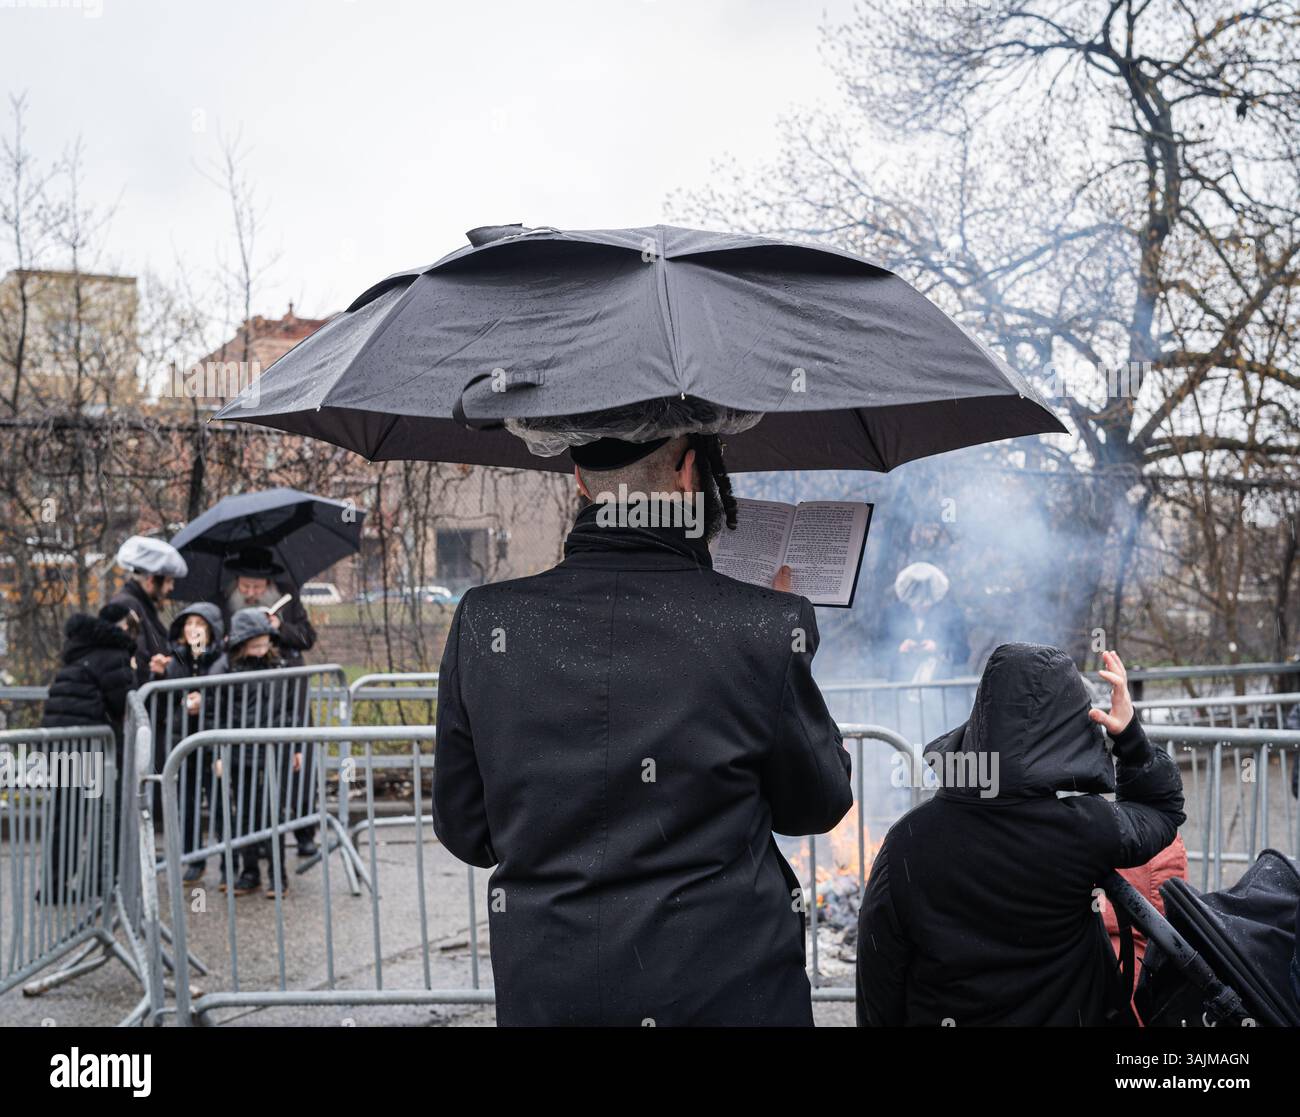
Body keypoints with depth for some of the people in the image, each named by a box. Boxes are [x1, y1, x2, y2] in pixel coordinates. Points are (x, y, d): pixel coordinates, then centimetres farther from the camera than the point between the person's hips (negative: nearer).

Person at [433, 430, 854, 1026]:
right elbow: (818, 806, 0)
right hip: (730, 993, -1)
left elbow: (464, 832, -1)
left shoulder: (482, 621, -10)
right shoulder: (765, 626, -16)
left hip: (542, 993, 2)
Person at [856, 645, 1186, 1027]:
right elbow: (1164, 807, 2)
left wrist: (877, 1021, 3)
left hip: (938, 1016, 0)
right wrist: (1130, 733, -7)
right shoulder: (1084, 827, -22)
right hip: (1063, 1015, 0)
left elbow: (878, 973, -13)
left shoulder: (908, 840, -22)